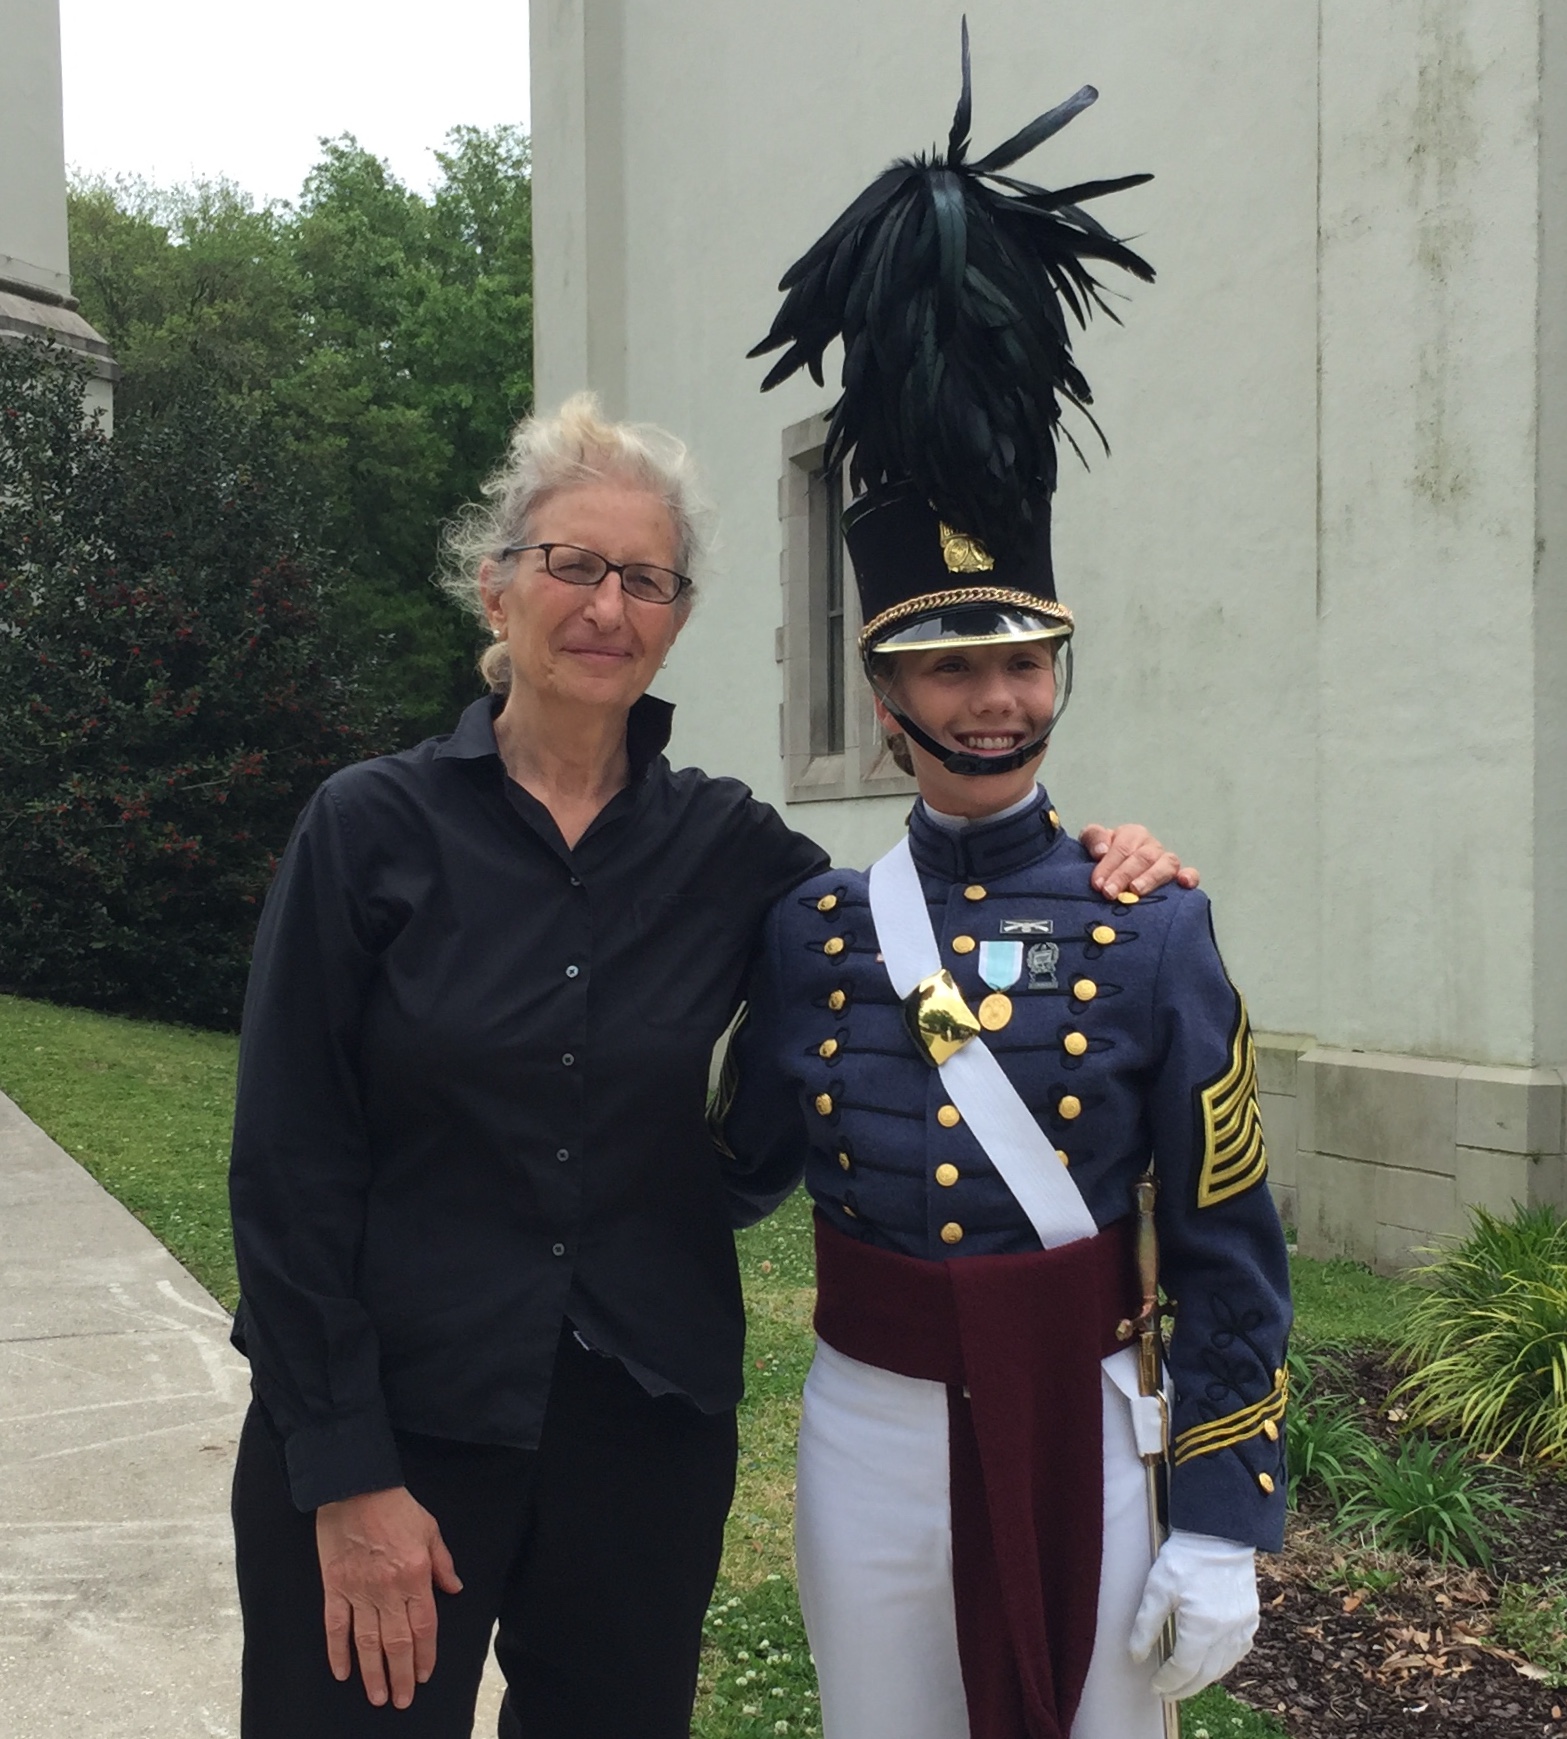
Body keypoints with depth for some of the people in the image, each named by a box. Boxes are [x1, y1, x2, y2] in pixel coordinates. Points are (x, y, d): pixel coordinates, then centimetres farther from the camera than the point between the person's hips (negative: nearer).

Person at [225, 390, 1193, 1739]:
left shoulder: (728, 849, -1)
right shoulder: (374, 826, -8)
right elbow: (289, 1161, -8)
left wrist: (1086, 873, -9)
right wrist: (347, 1476, -10)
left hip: (647, 1426, 3)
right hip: (392, 1421, -2)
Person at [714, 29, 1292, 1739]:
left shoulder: (1153, 934, -9)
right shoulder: (806, 933, -4)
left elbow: (1230, 1256, -6)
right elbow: (729, 1179, 8)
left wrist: (1221, 1528, -6)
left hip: (1090, 1437, -1)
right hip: (879, 1439, 2)